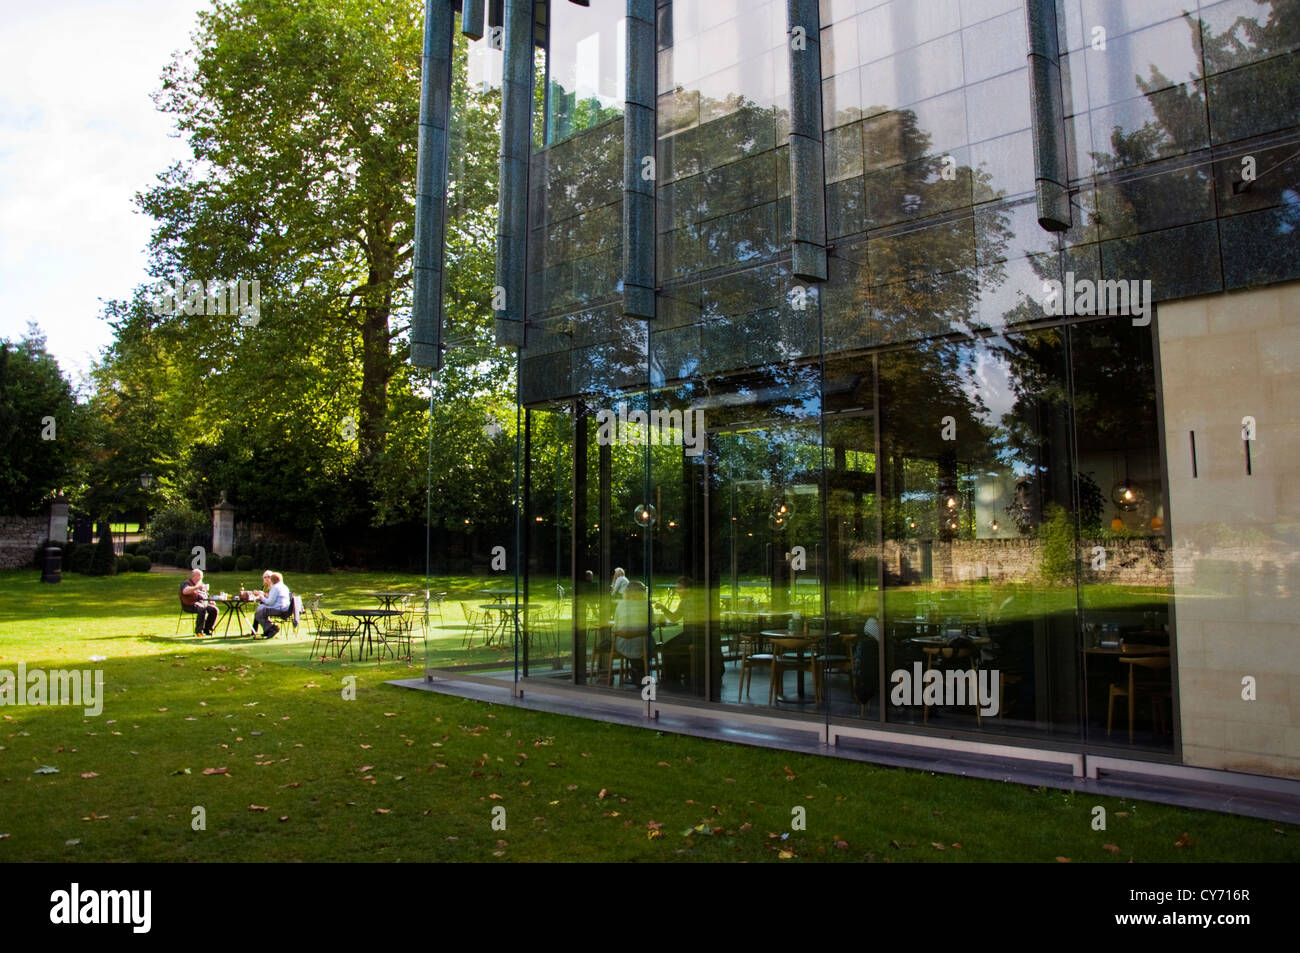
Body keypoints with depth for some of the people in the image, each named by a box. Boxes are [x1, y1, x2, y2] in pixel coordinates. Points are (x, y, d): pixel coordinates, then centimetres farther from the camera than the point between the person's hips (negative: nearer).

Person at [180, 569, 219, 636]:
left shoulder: (201, 584, 25)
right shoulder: (186, 583, 0)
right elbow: (185, 591, -23)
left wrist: (210, 601, 13)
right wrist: (197, 587, -29)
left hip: (204, 603, 7)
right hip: (191, 605, -7)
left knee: (215, 610, -17)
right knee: (203, 610, -36)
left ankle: (207, 629, -8)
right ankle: (198, 630, -25)